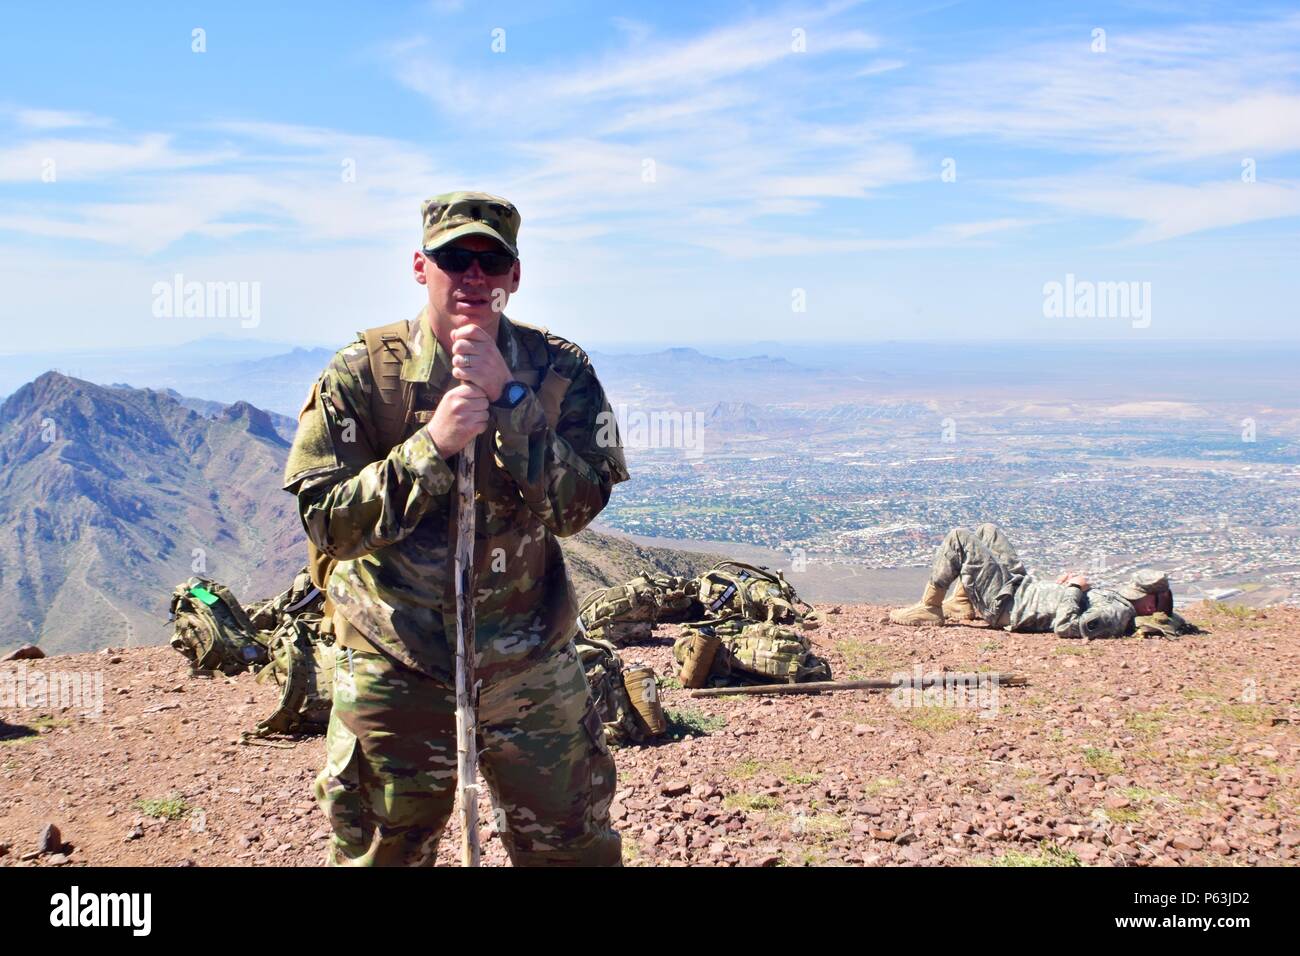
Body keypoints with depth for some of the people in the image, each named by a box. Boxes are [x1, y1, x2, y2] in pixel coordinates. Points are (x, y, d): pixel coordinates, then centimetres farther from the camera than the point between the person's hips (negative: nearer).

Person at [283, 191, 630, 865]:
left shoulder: (558, 371, -5)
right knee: (378, 852, 15)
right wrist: (432, 445, -26)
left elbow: (578, 507, -15)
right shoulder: (360, 374, -8)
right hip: (394, 674, -1)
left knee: (576, 848, 13)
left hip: (529, 671, 1)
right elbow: (326, 523, -14)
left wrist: (508, 399, -24)